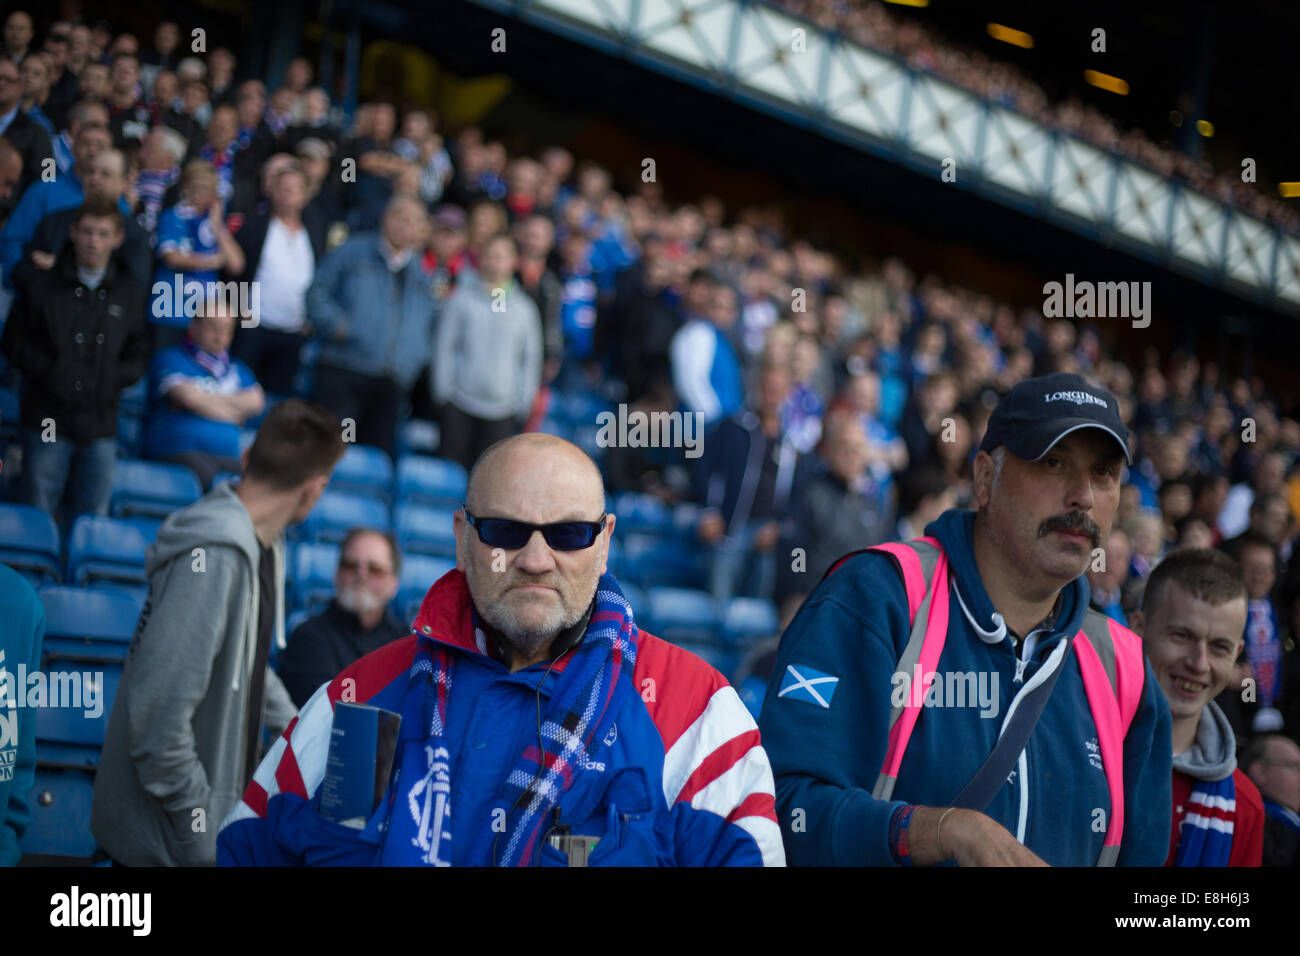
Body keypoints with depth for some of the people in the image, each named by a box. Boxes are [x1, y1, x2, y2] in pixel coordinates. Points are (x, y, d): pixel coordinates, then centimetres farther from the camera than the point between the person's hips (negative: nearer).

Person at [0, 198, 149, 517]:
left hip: (101, 426, 2)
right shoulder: (43, 285, 3)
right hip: (48, 419, -1)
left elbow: (138, 355, 11)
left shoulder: (130, 293, 8)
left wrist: (110, 379, -6)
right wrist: (49, 372, -9)